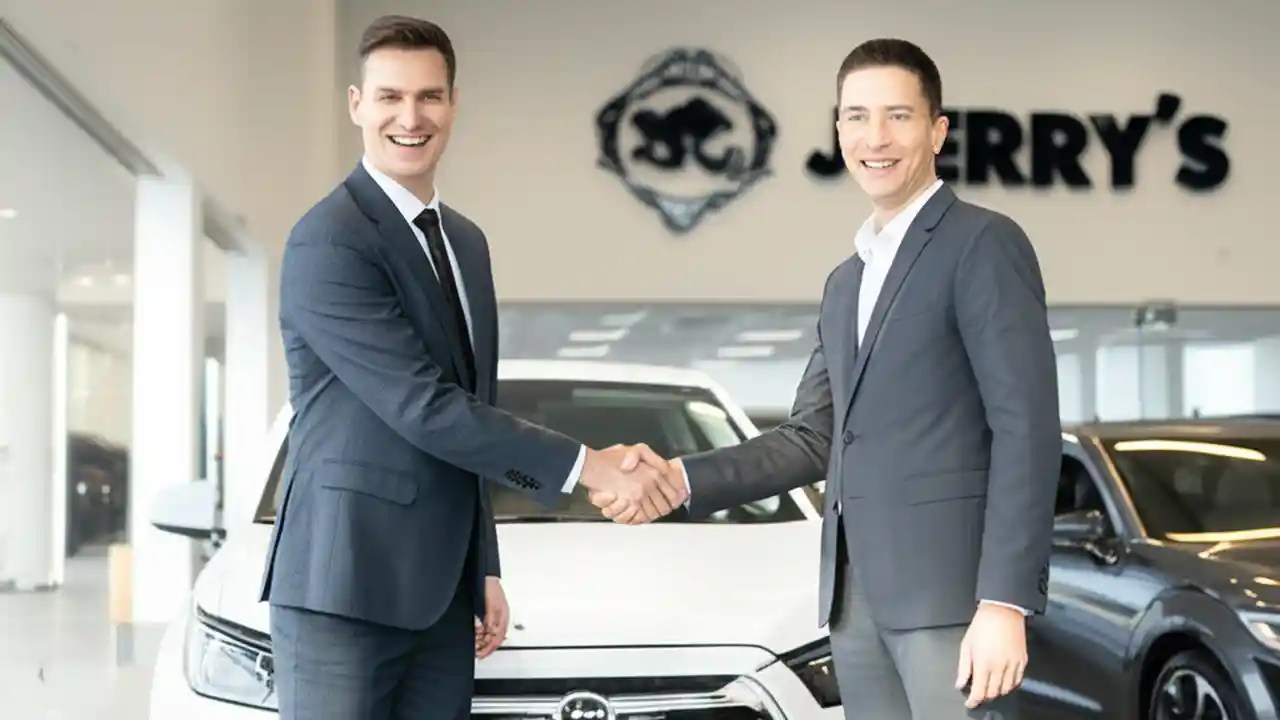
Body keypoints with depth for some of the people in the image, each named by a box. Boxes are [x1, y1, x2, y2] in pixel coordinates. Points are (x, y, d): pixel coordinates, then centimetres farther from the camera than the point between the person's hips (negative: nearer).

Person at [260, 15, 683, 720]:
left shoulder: (466, 242, 14)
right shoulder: (328, 241, -13)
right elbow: (424, 409, -19)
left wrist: (484, 569, 17)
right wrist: (586, 466, -18)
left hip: (440, 595, 8)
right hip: (344, 588, -7)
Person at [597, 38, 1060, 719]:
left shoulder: (983, 242, -4)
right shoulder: (846, 282, 21)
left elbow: (1026, 428, -11)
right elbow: (814, 440, 17)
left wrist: (1004, 601, -19)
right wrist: (679, 478, 3)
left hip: (950, 588, -7)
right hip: (856, 594, 7)